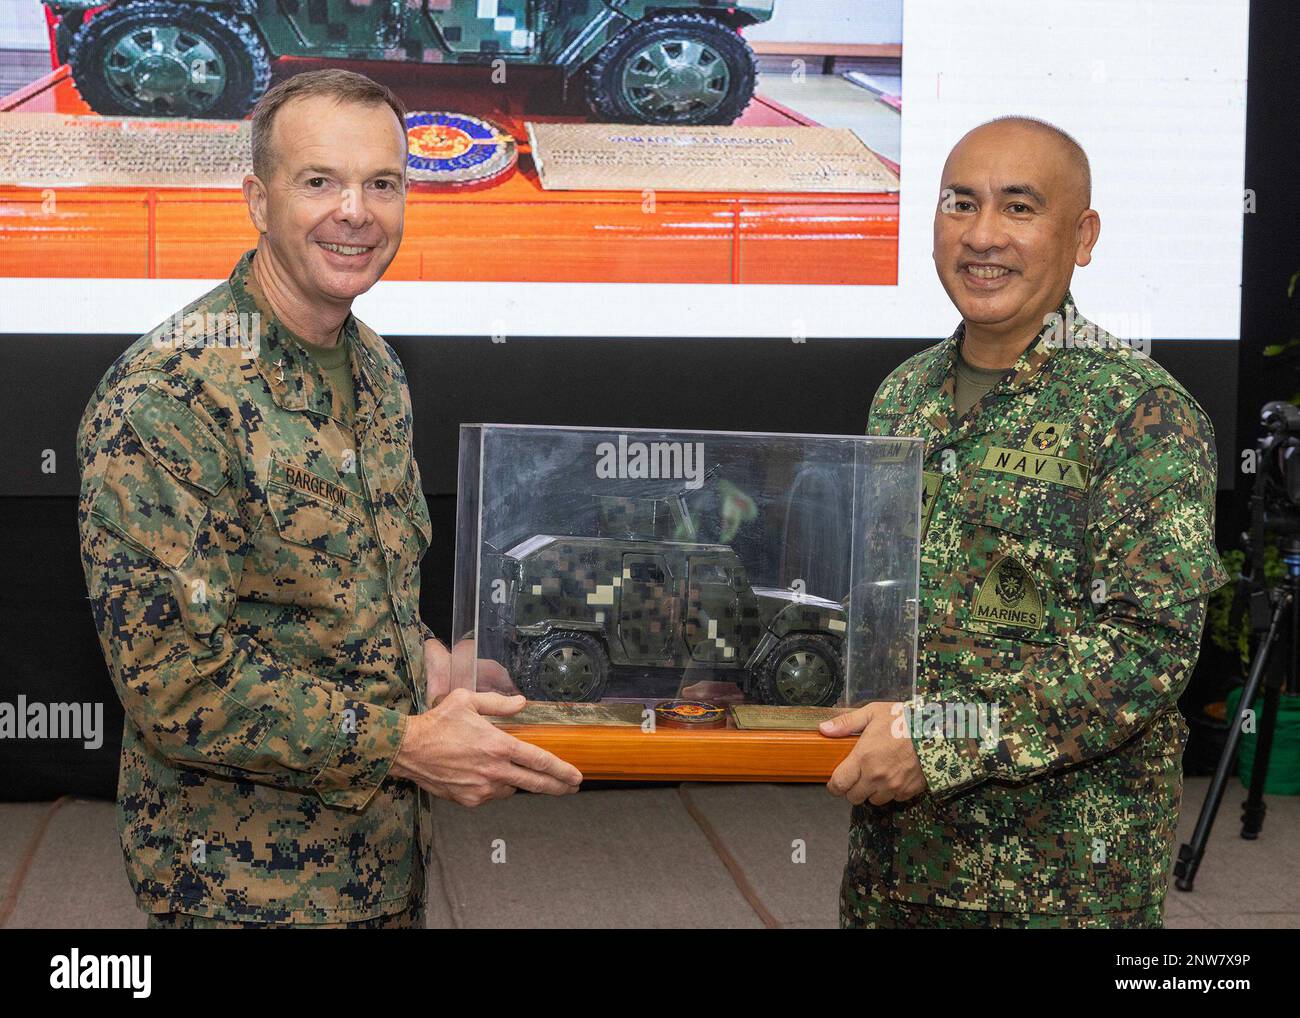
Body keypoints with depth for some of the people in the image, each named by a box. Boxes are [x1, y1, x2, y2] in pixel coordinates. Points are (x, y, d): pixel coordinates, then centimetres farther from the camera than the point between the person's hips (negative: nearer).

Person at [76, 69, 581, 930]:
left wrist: (420, 649, 0)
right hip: (247, 880, -7)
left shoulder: (376, 367, 6)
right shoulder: (165, 397, -21)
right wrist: (405, 745, -21)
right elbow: (174, 681, -24)